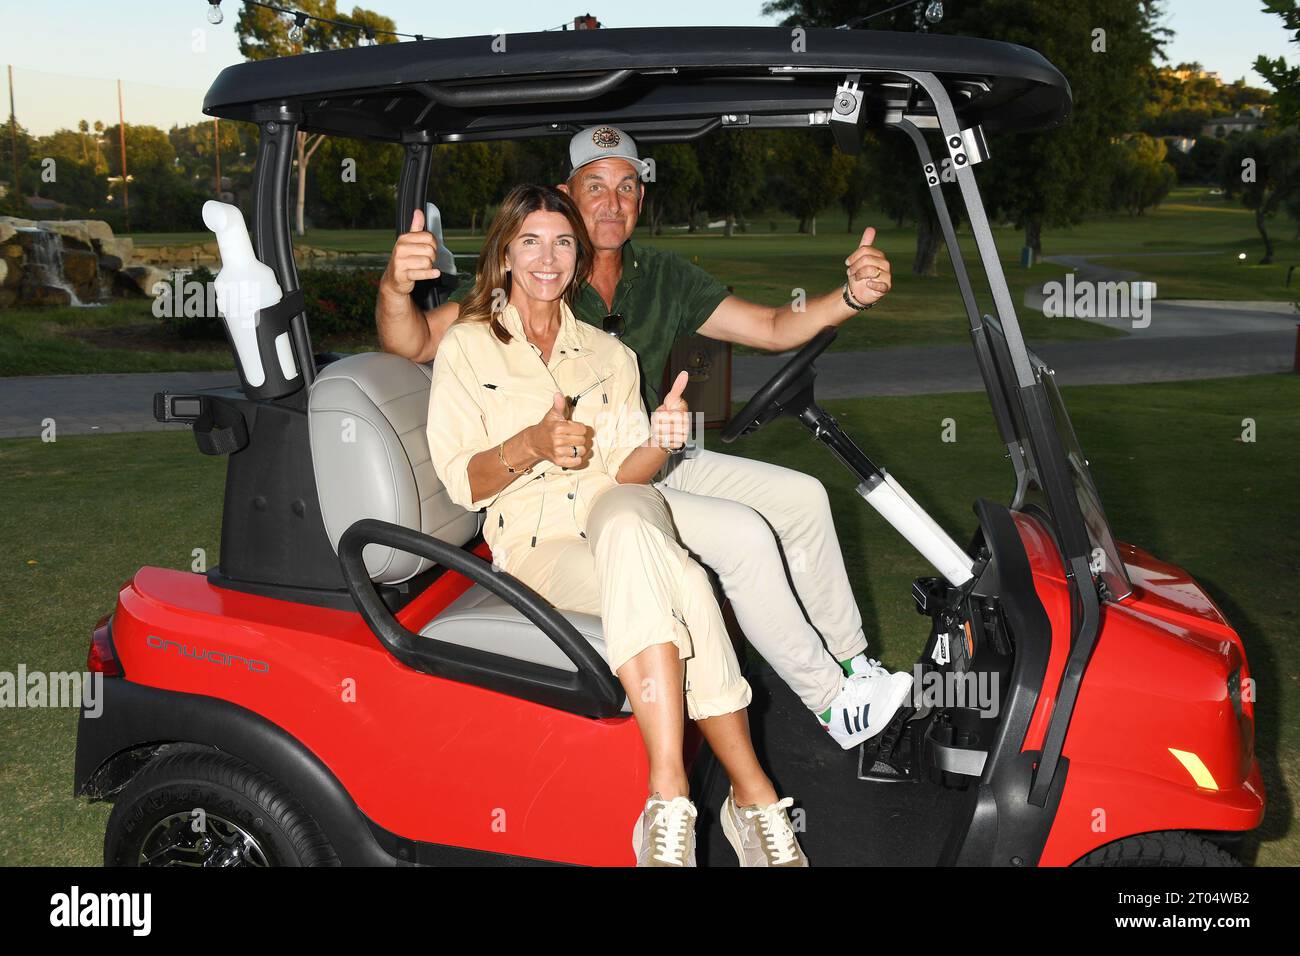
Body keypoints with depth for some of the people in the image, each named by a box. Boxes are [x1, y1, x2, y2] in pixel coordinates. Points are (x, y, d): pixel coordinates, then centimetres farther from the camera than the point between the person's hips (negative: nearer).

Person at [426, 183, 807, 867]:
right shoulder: (467, 347, 8)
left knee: (624, 516, -38)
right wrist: (531, 444, -21)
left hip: (620, 524, 2)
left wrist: (659, 441, -16)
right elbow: (462, 483, -1)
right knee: (683, 586, -34)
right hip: (534, 544, -2)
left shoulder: (609, 354, 17)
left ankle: (667, 802, -39)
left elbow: (625, 475, 7)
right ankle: (753, 796, -34)